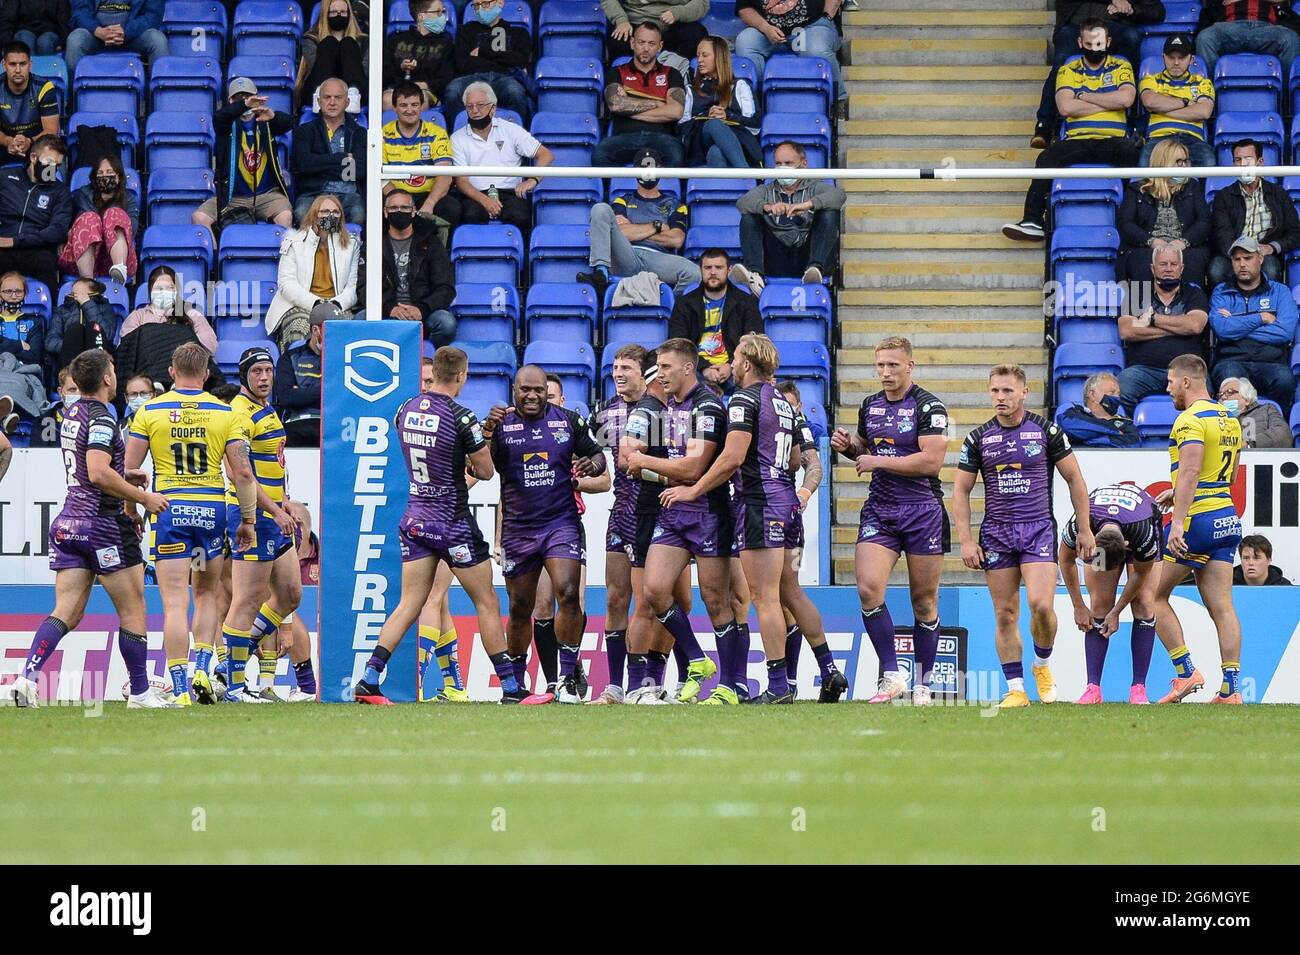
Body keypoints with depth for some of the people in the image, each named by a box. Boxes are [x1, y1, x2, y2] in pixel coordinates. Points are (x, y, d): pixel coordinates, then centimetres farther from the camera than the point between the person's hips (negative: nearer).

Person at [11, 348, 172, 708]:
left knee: (66, 612, 2)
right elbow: (99, 474, -25)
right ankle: (140, 693, 11)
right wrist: (143, 497, -17)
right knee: (133, 611, 5)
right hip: (103, 525, -8)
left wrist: (124, 475, 23)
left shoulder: (71, 416, 14)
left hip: (67, 524, 8)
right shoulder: (101, 418, -14)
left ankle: (28, 675, -16)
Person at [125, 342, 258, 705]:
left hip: (169, 511, -1)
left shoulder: (149, 411, 0)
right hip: (212, 511, 1)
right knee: (207, 595, 20)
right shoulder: (225, 413, 1)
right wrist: (248, 520, 8)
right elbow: (242, 473, -1)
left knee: (175, 604, -3)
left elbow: (128, 469, 0)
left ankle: (180, 689, -9)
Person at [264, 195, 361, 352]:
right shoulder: (294, 242, 9)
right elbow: (287, 284, 0)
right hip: (297, 307, -1)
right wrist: (315, 303, -15)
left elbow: (353, 286, 9)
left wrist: (337, 304, -13)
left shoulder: (351, 245, 16)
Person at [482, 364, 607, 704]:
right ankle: (516, 684, 22)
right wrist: (486, 434, -26)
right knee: (519, 609, 7)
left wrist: (592, 465, -9)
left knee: (568, 594, -19)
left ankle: (568, 679, -14)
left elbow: (596, 454, 14)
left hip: (561, 523, -1)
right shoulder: (501, 426, 1)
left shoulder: (569, 421, 4)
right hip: (518, 529, 1)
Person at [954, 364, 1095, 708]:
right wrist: (966, 540, 0)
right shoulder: (978, 438, 4)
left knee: (1041, 605, -17)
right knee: (1005, 615, 0)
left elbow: (1075, 479, 6)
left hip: (1039, 528, -2)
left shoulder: (1046, 430, -1)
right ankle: (1015, 689, 7)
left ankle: (1043, 665, 10)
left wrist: (1084, 530, 4)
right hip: (996, 533, 2)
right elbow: (961, 490, 9)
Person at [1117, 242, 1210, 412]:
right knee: (1120, 388, -33)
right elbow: (1126, 331, -2)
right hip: (1144, 368, 0)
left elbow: (1195, 325, -3)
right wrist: (1176, 328, 0)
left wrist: (1153, 318, 1)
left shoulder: (1193, 294, 18)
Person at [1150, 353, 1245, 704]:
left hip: (1198, 518, -8)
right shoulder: (1228, 420, 16)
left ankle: (1186, 672, -2)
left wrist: (1178, 521, -28)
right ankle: (1230, 688, -2)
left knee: (1155, 596, 4)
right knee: (1221, 606, 4)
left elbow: (1190, 472, -23)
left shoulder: (1191, 419, -12)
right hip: (1227, 518, 8)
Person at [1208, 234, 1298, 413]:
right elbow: (1221, 329, -4)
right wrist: (1261, 319, 1)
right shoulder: (1221, 293, 16)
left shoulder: (1279, 291, 16)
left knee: (1284, 379, -34)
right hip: (1231, 361, 0)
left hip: (1271, 362, 0)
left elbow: (1286, 332, -3)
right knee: (1231, 377, -37)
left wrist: (1237, 326, 0)